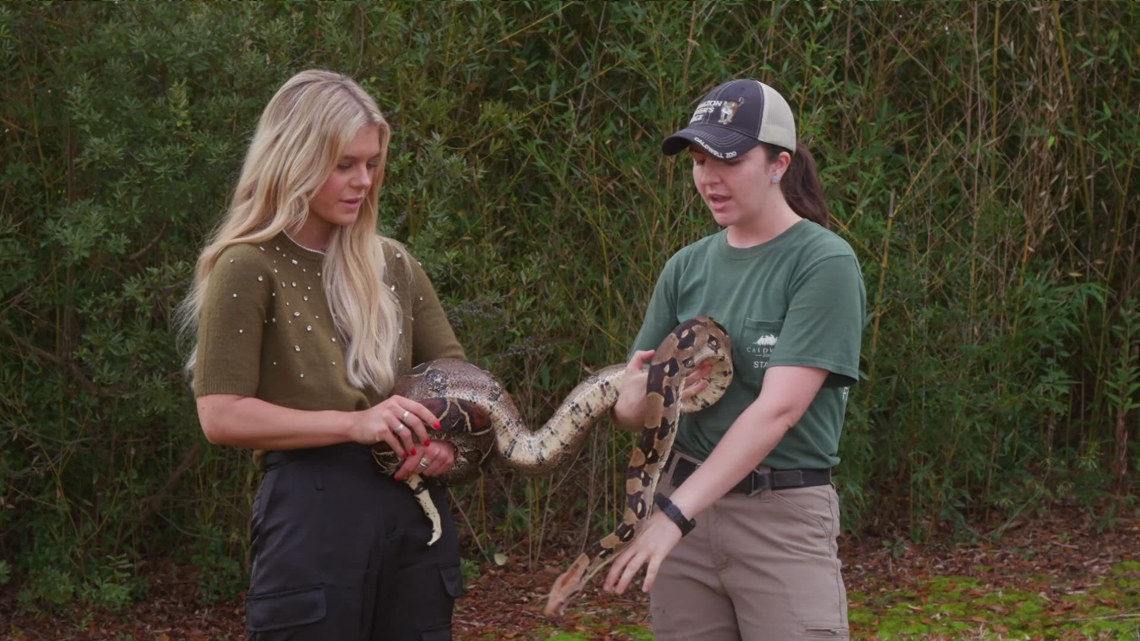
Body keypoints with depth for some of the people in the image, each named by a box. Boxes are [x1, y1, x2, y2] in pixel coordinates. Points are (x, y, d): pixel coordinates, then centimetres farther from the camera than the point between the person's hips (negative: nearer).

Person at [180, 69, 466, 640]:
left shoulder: (392, 265, 12)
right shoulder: (249, 269, -5)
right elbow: (221, 415, -12)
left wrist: (445, 433, -4)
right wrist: (353, 424, -20)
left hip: (413, 507, 6)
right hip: (313, 513, -5)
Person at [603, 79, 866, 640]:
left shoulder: (825, 263, -8)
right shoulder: (688, 267, 8)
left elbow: (778, 408, -16)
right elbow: (628, 409, 9)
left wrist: (675, 513, -22)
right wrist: (638, 395, -15)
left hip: (784, 517, -4)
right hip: (685, 505, 5)